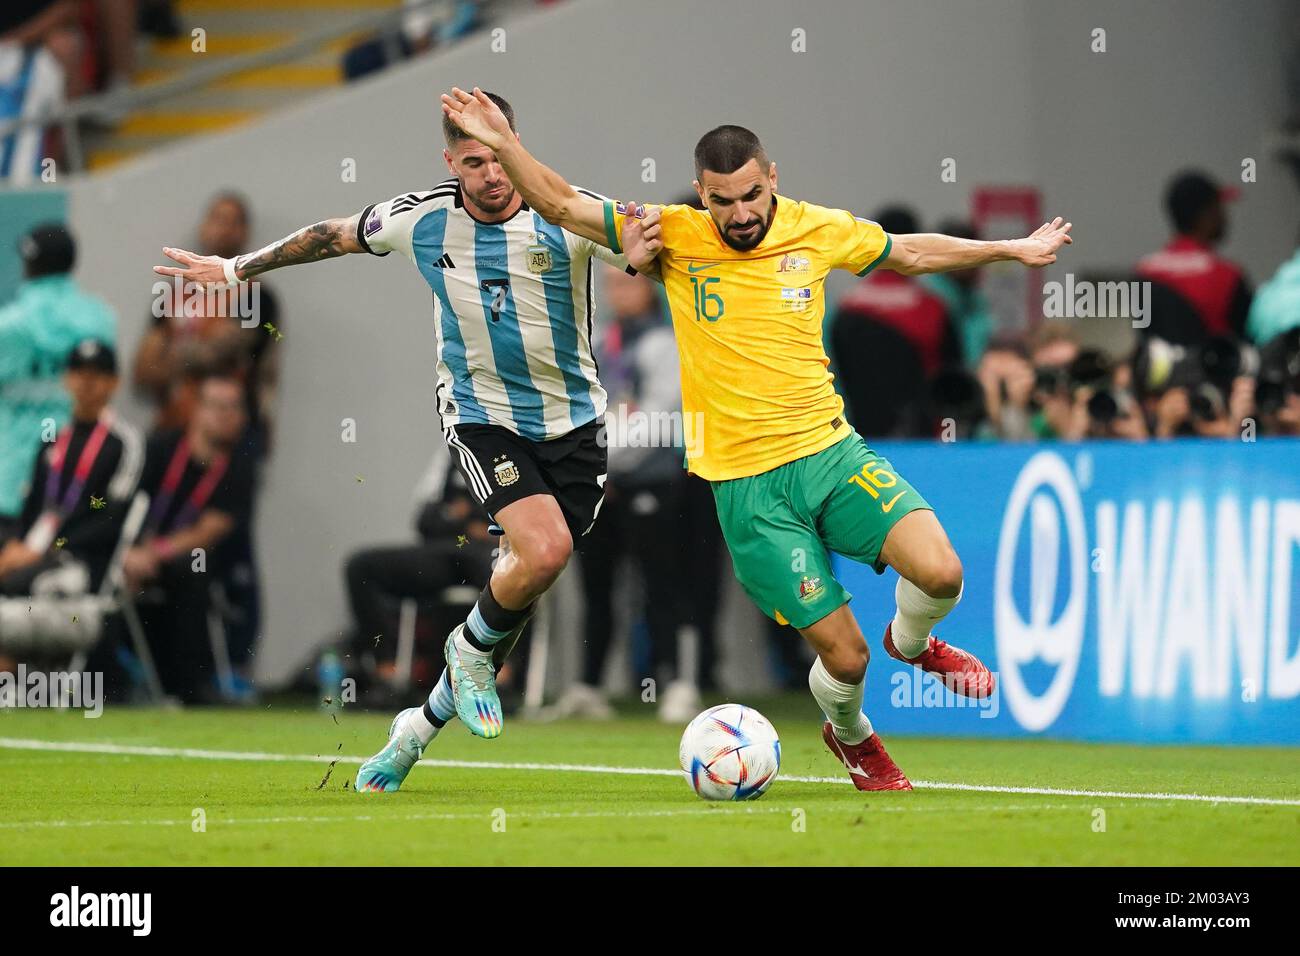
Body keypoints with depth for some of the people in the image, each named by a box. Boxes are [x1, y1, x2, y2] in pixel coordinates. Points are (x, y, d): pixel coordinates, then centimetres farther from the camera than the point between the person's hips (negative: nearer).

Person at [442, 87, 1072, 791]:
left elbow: (910, 253, 20)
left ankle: (910, 642, 17)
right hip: (747, 484, -2)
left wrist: (1011, 250, 24)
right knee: (844, 656, -6)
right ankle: (851, 737, 31)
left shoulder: (820, 230, 3)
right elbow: (561, 206, 1)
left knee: (939, 572, -20)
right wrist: (504, 145, -12)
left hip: (829, 449, 2)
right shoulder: (675, 235, -3)